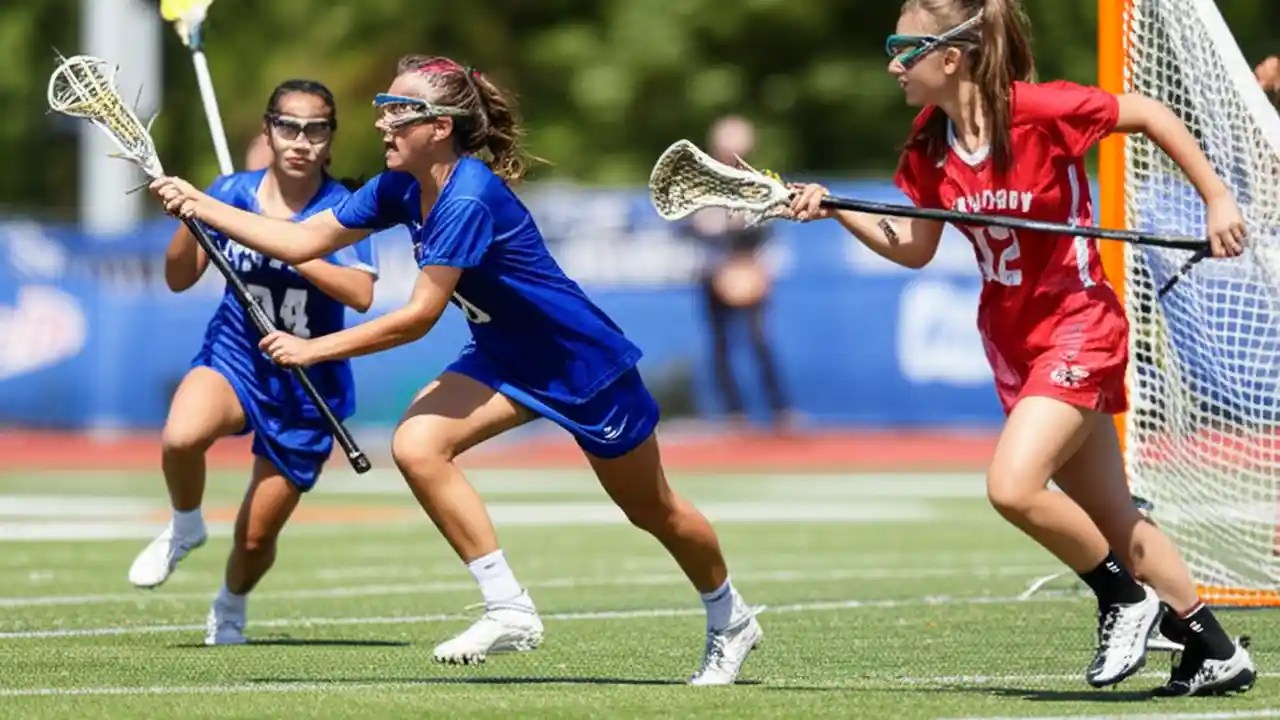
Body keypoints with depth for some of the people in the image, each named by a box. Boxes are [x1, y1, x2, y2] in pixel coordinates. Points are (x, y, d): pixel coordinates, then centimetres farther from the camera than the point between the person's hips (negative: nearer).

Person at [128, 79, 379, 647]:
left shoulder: (341, 209, -13)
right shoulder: (232, 193, -5)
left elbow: (361, 294, -28)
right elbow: (179, 279, -3)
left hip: (308, 387, -1)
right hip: (235, 356, 1)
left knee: (256, 537, 4)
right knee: (181, 436, -34)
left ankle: (230, 607, 40)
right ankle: (185, 526, -1)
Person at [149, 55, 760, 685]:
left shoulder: (469, 200, -32)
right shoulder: (401, 189, -7)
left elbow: (418, 316, -32)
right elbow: (303, 241, -2)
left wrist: (314, 348, -28)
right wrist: (198, 204, -8)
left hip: (584, 360, -7)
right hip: (505, 357, 7)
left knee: (650, 509, 10)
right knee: (416, 445, -17)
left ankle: (730, 620, 37)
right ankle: (509, 611, -11)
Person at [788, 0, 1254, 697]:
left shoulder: (1038, 110, -21)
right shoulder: (929, 141, -1)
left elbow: (1150, 114, -12)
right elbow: (913, 248, 5)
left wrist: (1218, 200, -11)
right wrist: (834, 210, -8)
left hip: (1077, 328, -7)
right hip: (1012, 339, 7)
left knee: (1013, 486, -23)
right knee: (1112, 521, 11)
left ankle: (1123, 595, 0)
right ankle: (1215, 652, 23)